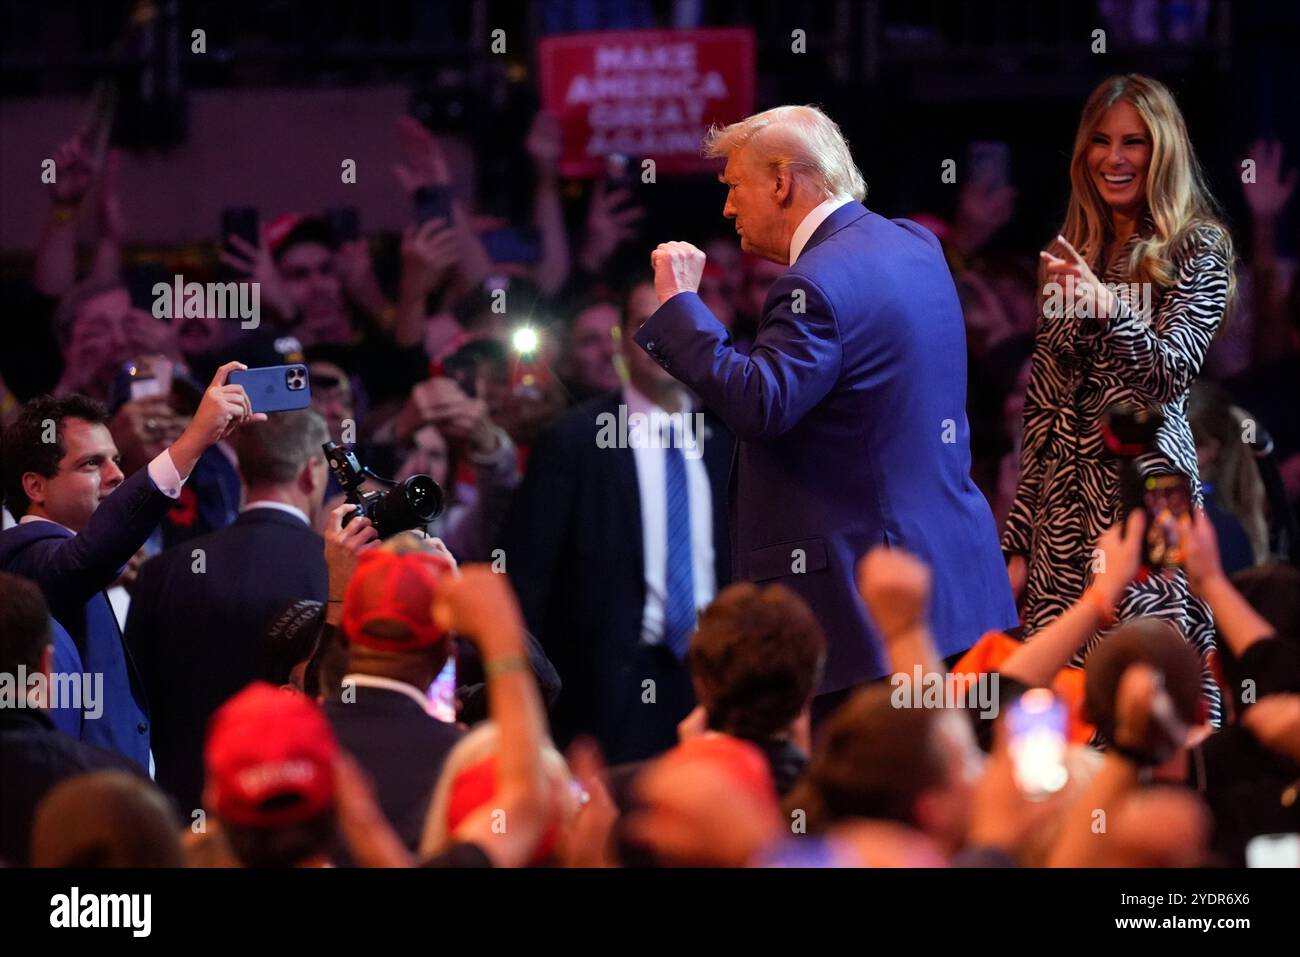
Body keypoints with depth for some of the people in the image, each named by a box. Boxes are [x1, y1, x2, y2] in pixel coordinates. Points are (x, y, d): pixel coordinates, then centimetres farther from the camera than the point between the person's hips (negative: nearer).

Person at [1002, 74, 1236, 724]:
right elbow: (1042, 404, 16)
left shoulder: (1196, 249, 1)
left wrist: (1108, 306, -30)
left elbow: (1170, 373, -12)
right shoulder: (1071, 256, 16)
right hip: (1063, 497, 5)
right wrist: (1018, 541, 12)